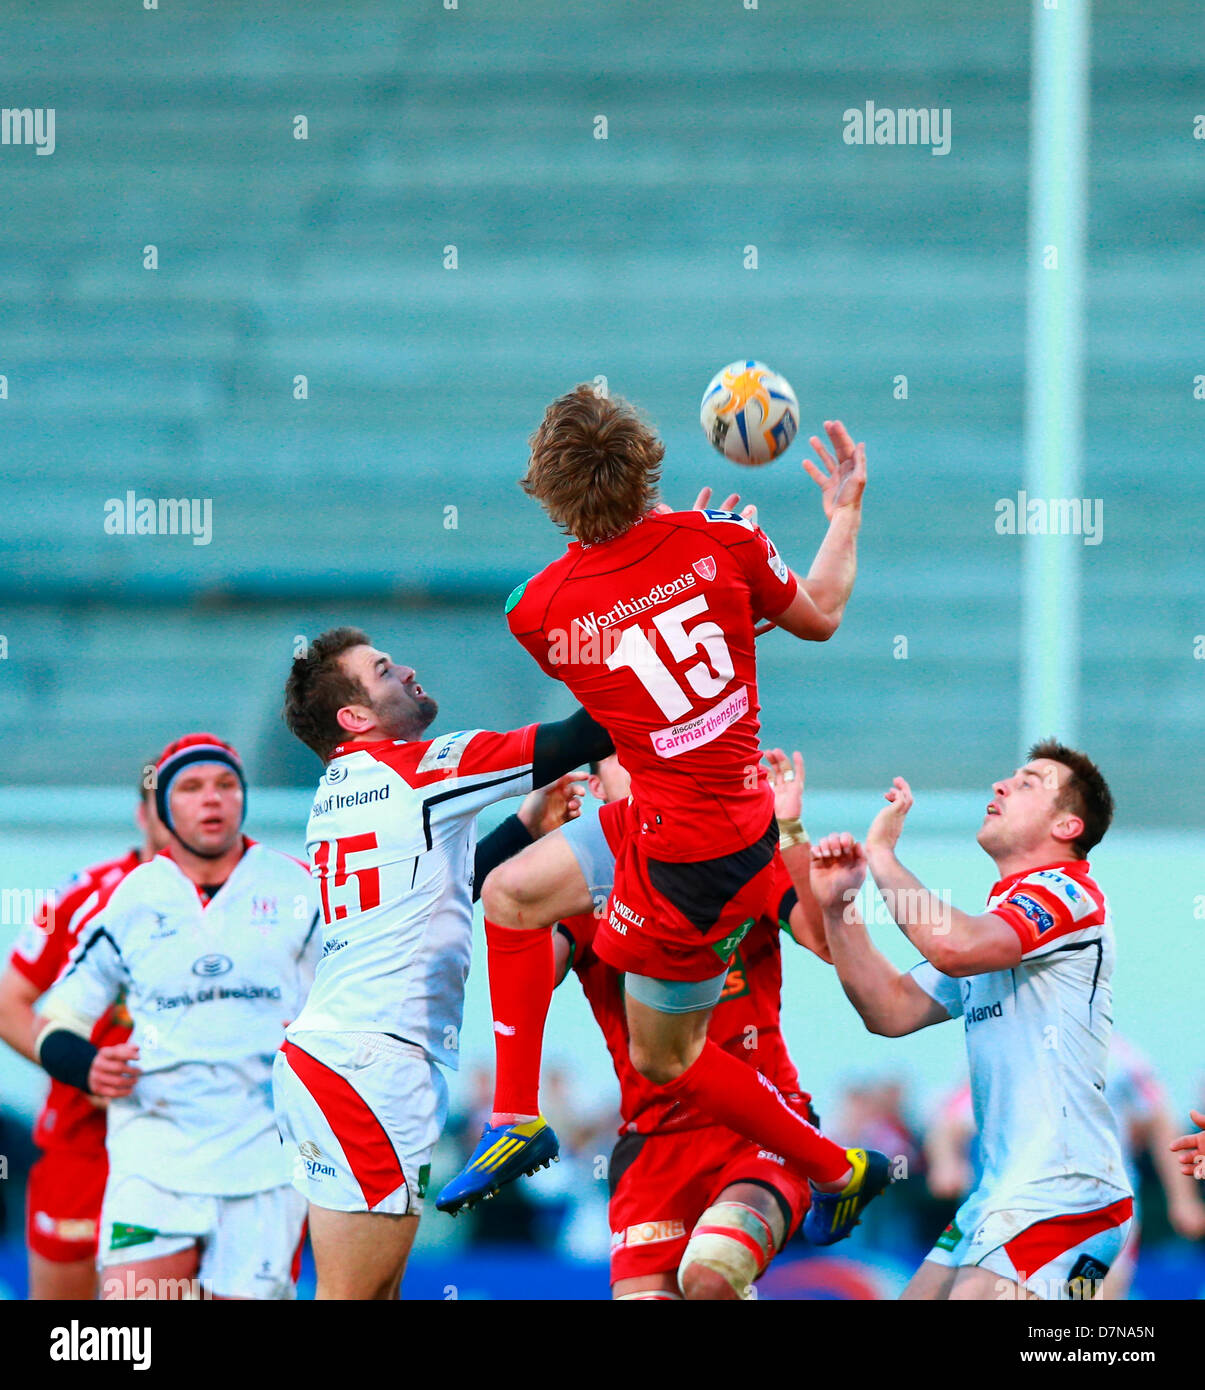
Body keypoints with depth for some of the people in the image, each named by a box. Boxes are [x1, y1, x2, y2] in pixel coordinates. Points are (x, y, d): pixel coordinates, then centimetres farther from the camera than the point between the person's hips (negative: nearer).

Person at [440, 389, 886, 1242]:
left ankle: (839, 1170, 27)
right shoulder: (721, 542, -12)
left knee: (663, 1056, 18)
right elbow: (819, 617, 7)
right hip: (742, 813, 6)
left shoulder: (540, 612, -15)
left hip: (688, 856, -6)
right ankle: (516, 1116, 22)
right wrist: (846, 514, 22)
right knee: (513, 891, 22)